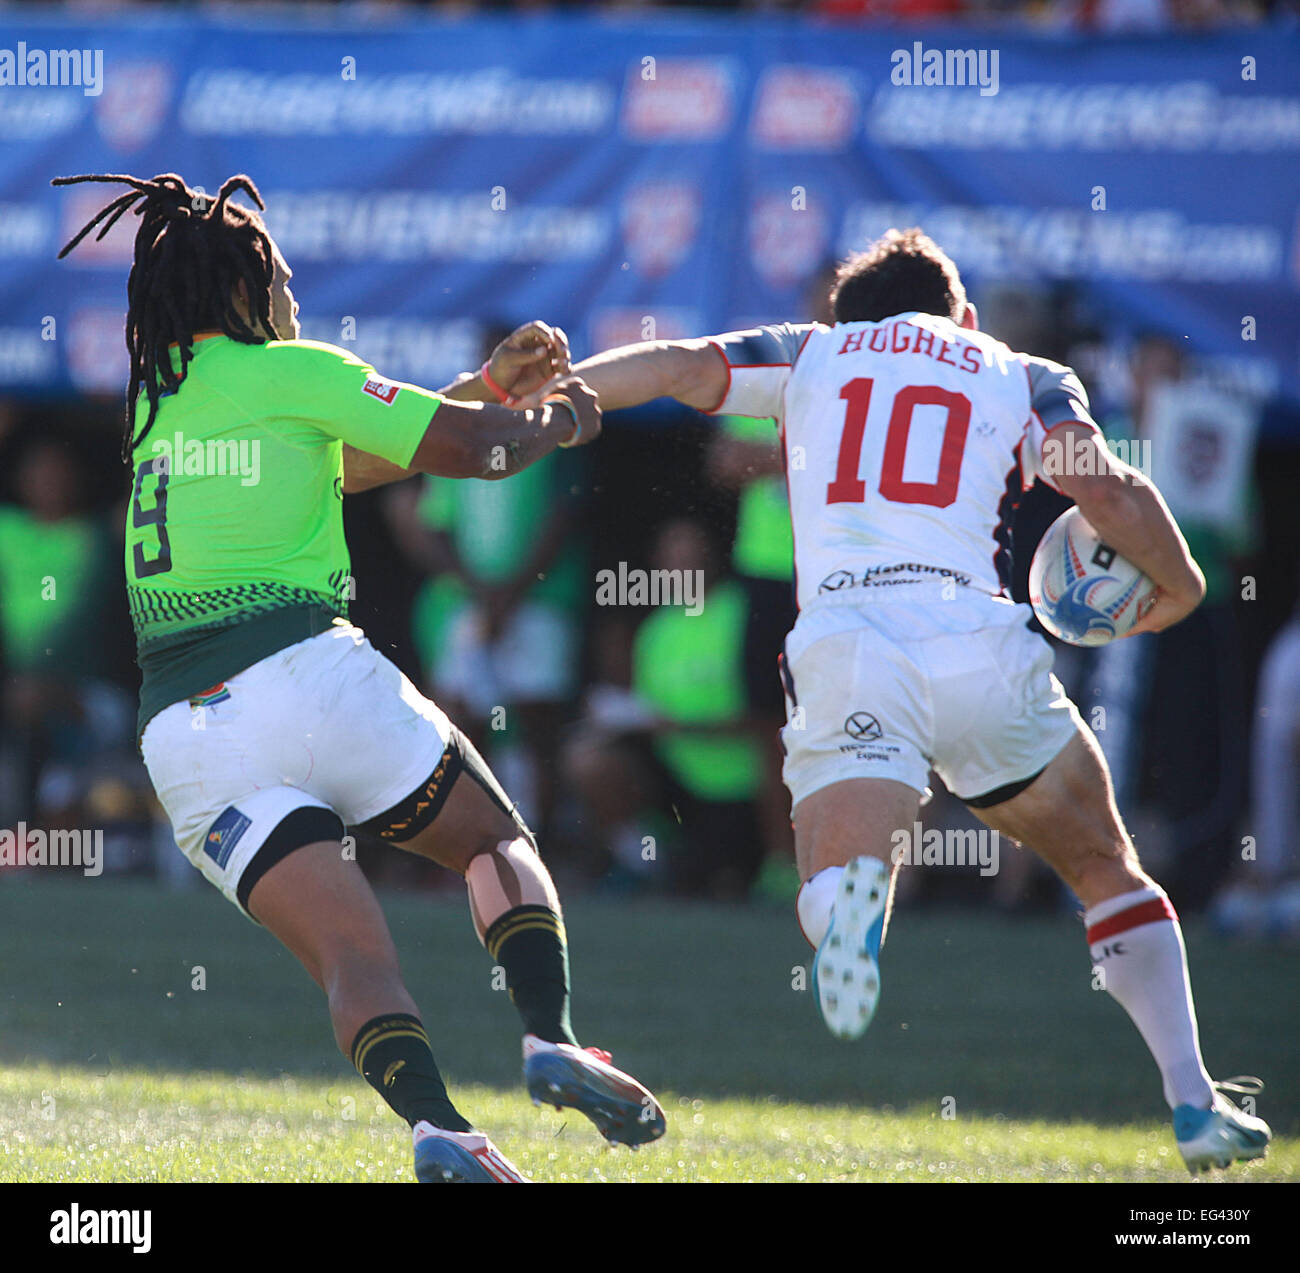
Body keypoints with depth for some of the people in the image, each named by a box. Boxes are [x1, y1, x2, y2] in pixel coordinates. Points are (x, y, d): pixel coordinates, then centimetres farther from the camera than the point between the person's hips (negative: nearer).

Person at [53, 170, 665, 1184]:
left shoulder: (157, 399, 23)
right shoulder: (292, 372, 3)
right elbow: (466, 448, 1)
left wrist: (485, 384, 32)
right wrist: (555, 423, 22)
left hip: (183, 736, 5)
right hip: (304, 673, -4)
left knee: (353, 955, -6)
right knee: (500, 844, 15)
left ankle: (436, 1125, -31)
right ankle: (551, 1040, -9)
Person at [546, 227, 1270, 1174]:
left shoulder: (813, 352, 24)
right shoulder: (1027, 377, 20)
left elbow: (677, 367, 13)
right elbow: (1106, 492, 5)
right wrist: (1181, 585, 21)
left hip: (837, 648, -1)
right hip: (979, 645, 1)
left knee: (830, 899, -12)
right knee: (1107, 870, 20)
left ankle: (851, 897, -50)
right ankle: (1195, 1103, 13)